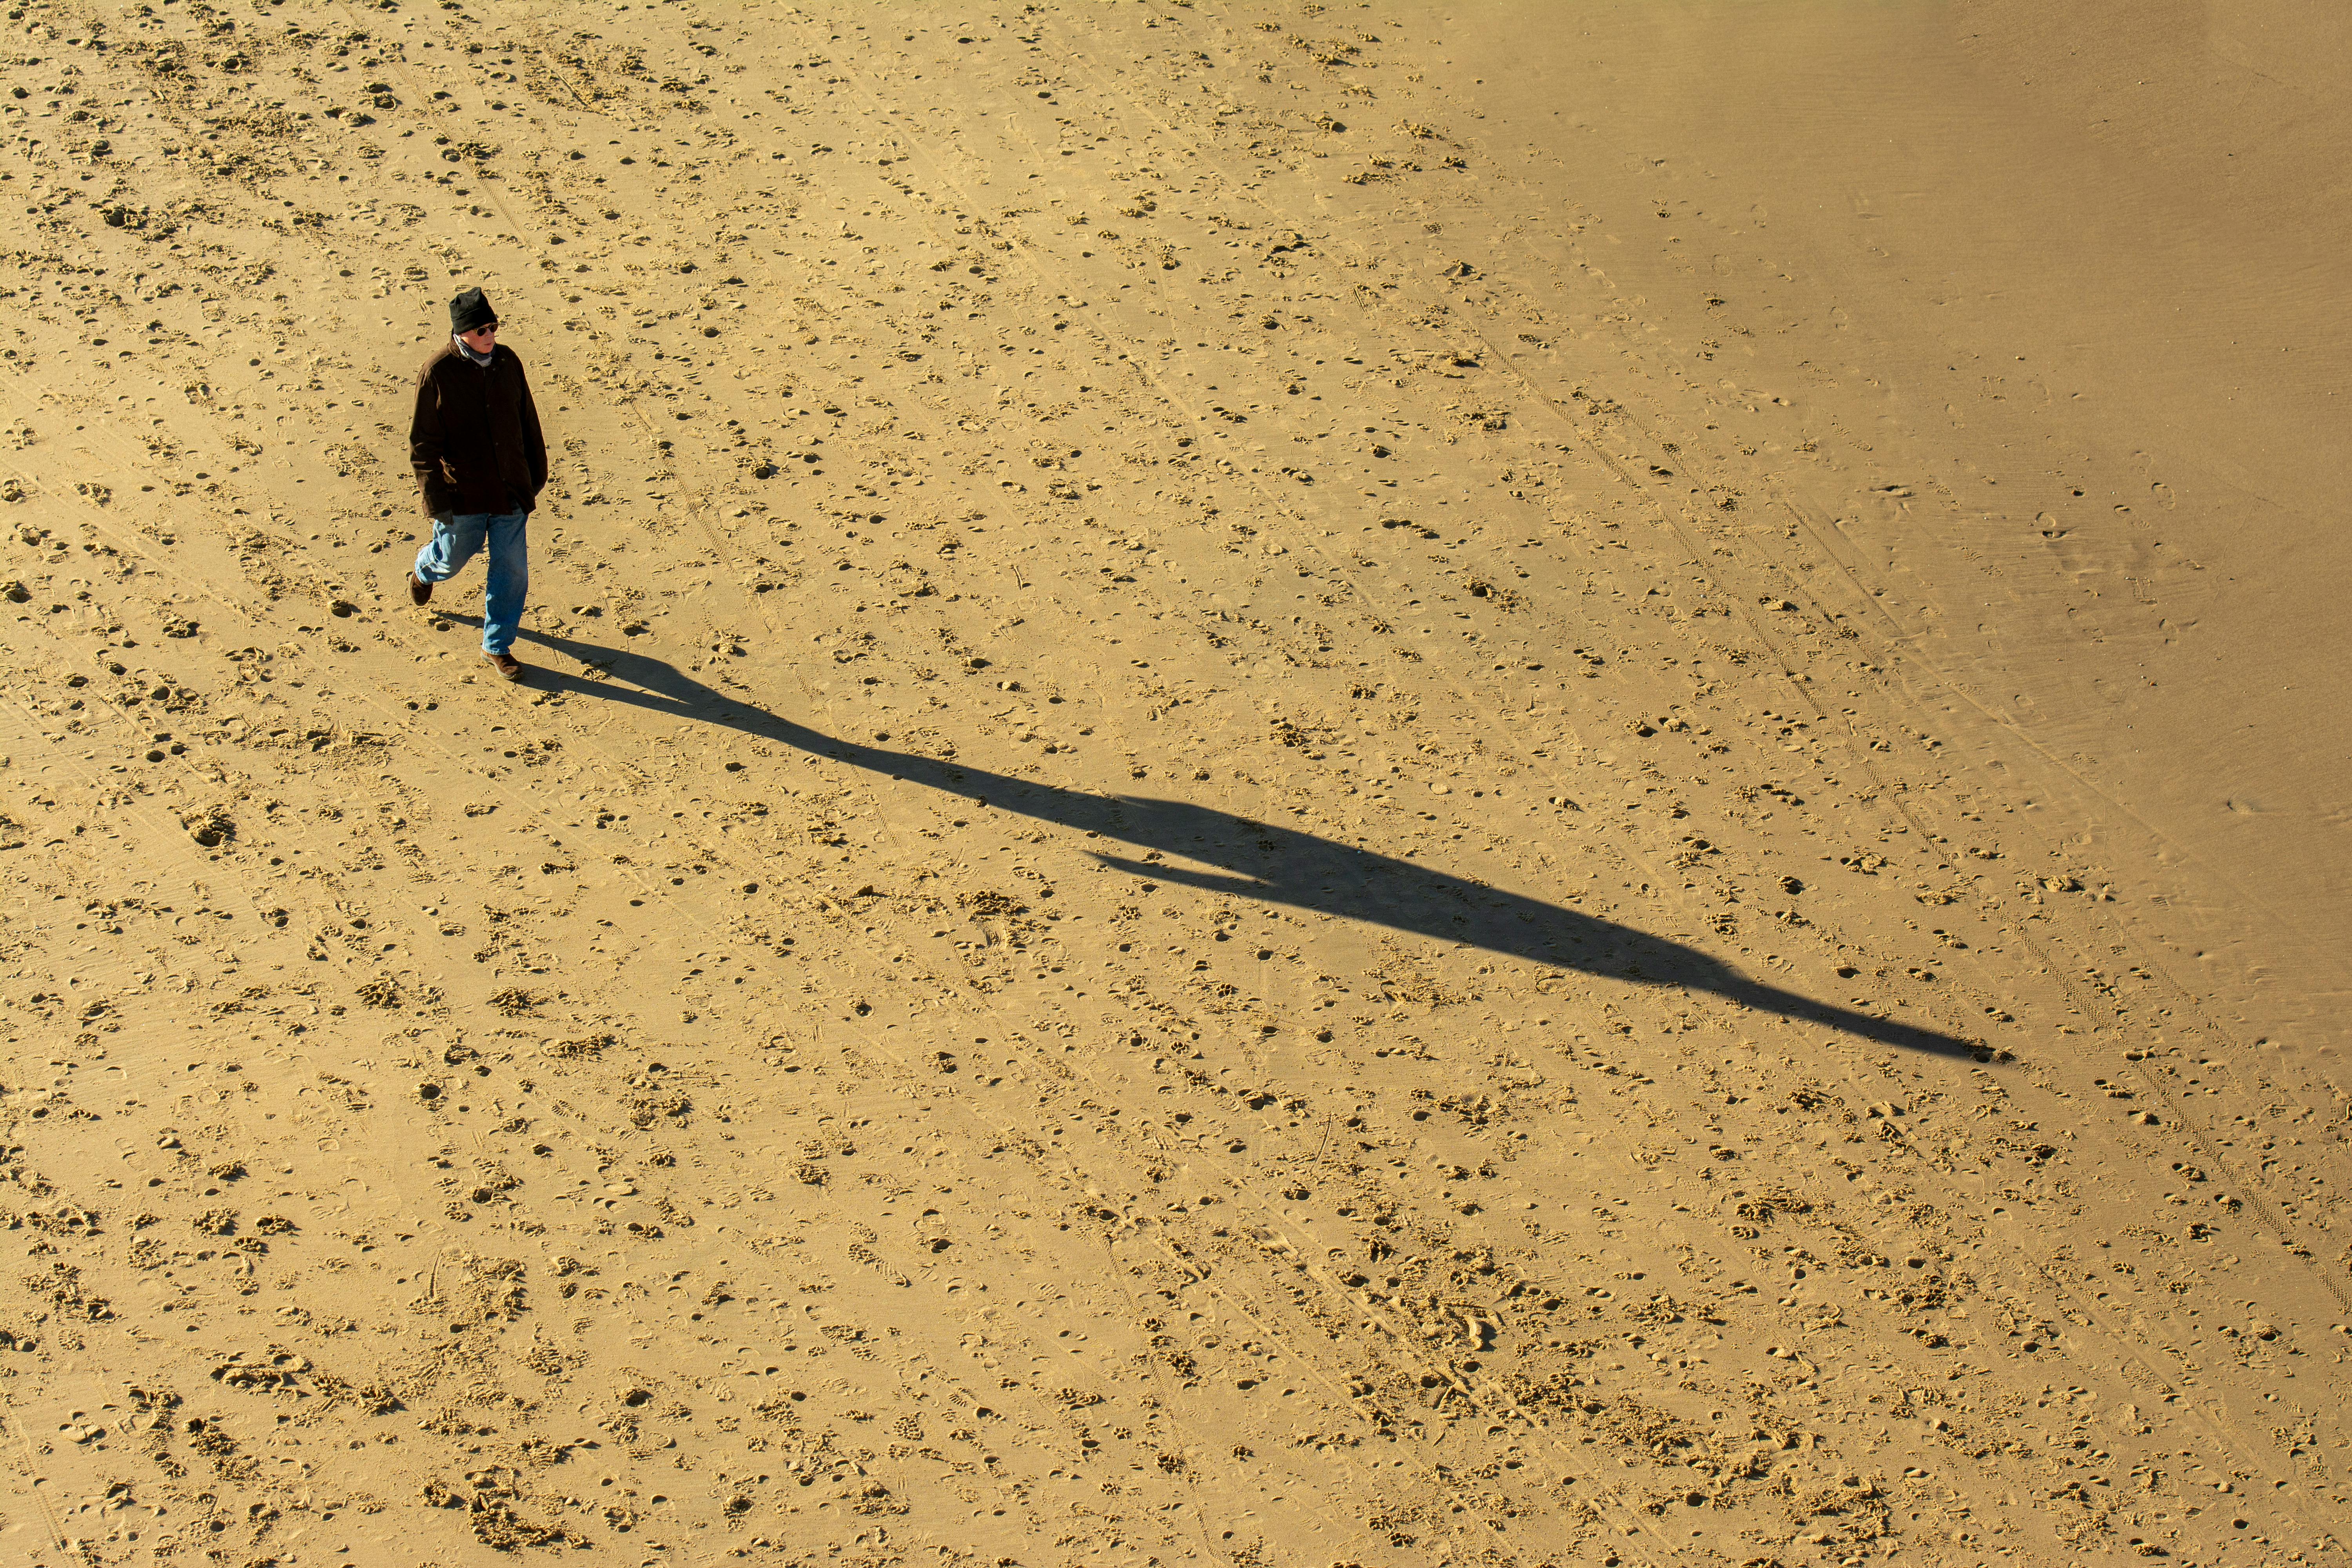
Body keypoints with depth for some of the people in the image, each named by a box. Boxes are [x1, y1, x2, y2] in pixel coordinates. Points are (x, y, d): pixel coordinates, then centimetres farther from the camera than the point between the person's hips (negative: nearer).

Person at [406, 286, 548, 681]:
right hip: (463, 491, -3)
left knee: (512, 568, 4)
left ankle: (497, 646, 20)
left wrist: (536, 472, 15)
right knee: (454, 557, 17)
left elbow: (527, 421, 10)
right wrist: (437, 499, -13)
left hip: (510, 488, 3)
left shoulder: (508, 361, -3)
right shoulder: (437, 373, -15)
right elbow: (423, 442, -11)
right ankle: (424, 571, 55)